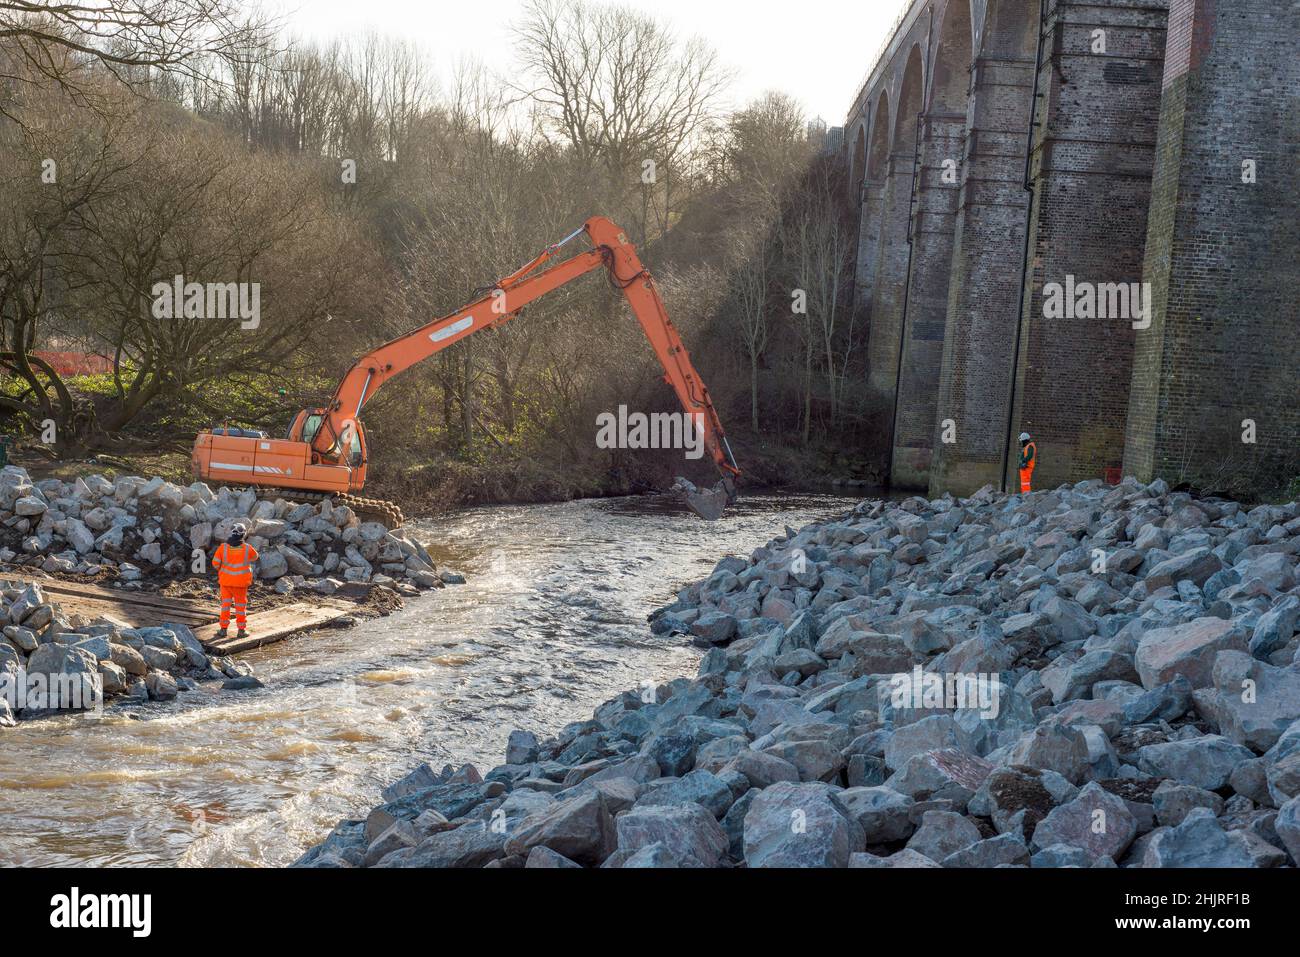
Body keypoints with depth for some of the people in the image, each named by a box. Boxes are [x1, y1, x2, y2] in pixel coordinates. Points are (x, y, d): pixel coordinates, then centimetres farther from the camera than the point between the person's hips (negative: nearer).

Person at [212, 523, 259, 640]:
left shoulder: (223, 547, -10)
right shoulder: (247, 548, -11)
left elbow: (215, 563, -6)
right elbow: (255, 556, 10)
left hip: (226, 580, 1)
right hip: (241, 582, -1)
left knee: (225, 604, 11)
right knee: (241, 605, 9)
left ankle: (223, 629, 11)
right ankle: (241, 630, 12)